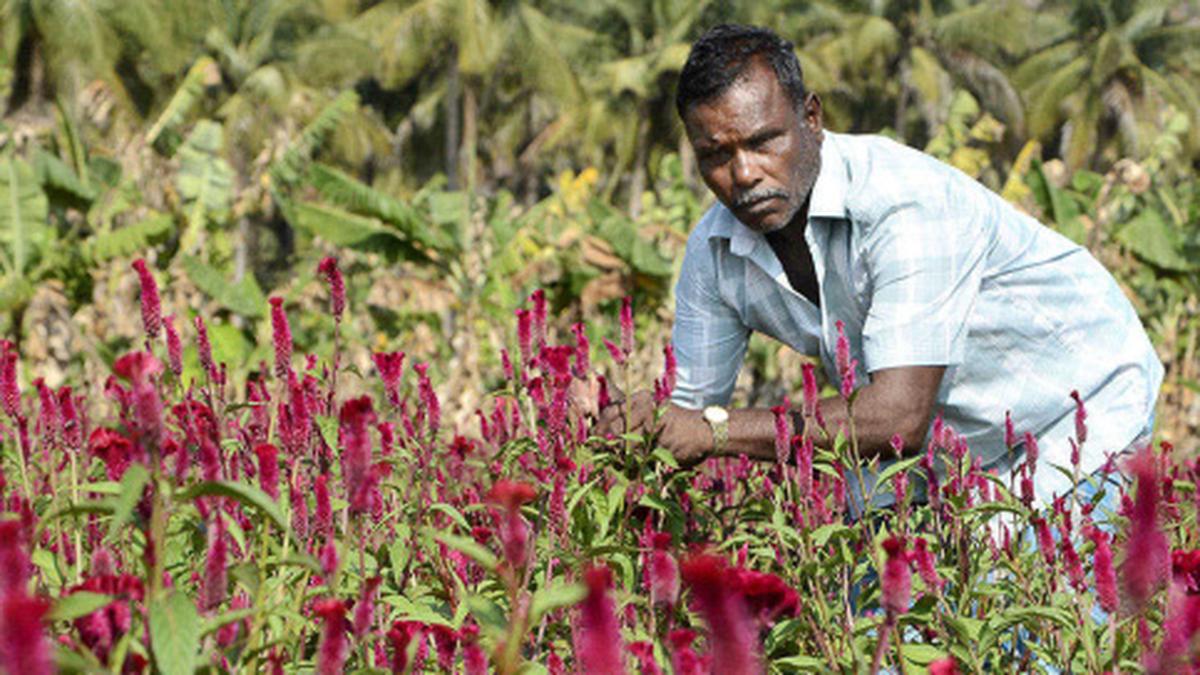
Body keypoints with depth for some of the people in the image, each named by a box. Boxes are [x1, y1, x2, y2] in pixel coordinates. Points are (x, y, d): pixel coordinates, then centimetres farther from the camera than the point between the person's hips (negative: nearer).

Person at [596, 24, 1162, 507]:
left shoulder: (903, 201, -33)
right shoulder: (714, 252, -11)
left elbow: (898, 418, -39)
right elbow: (690, 404, -3)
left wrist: (714, 430, -39)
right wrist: (639, 423, -27)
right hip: (960, 437, 6)